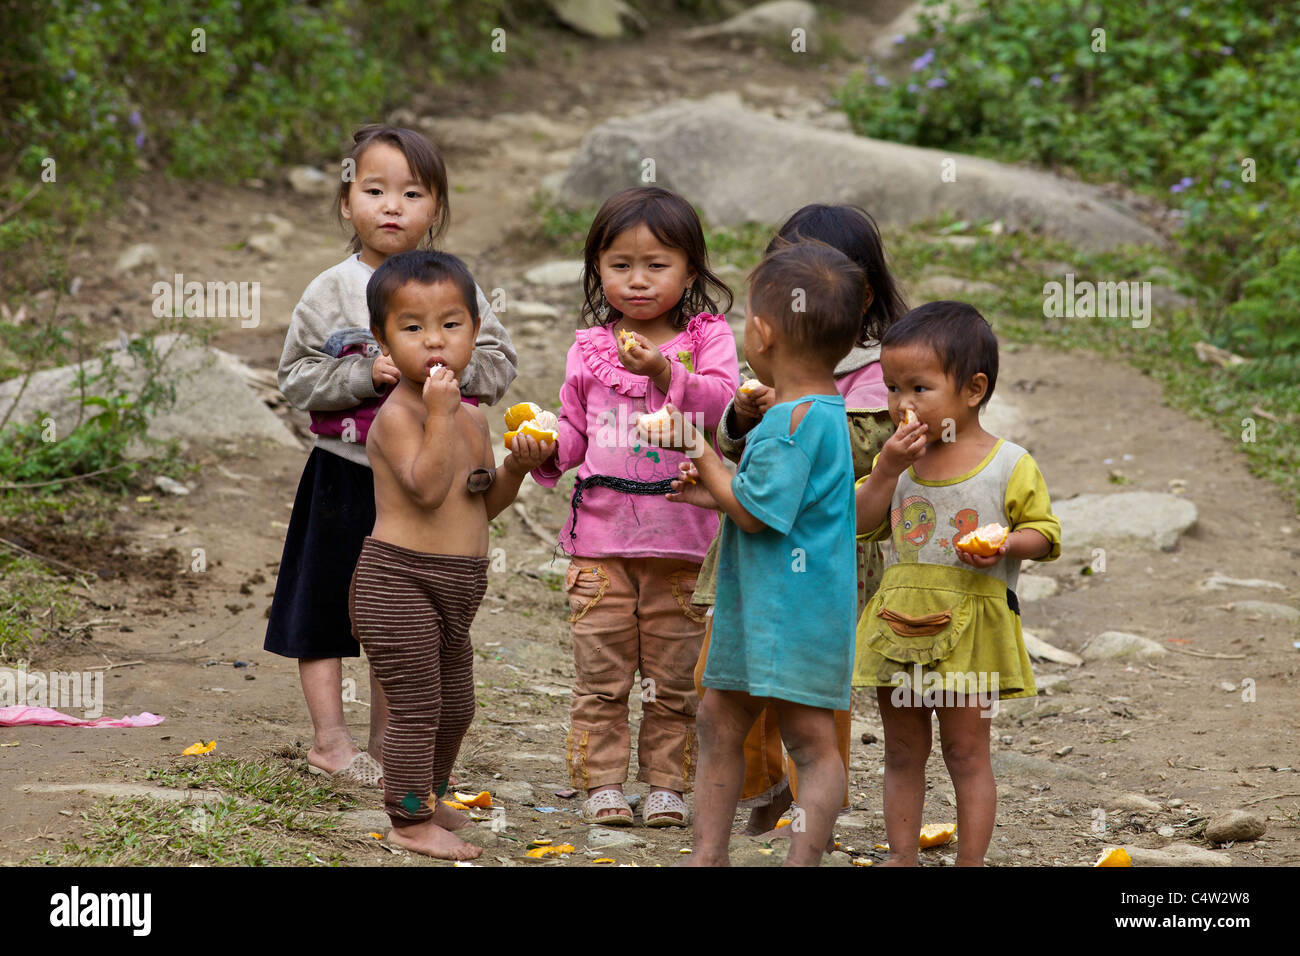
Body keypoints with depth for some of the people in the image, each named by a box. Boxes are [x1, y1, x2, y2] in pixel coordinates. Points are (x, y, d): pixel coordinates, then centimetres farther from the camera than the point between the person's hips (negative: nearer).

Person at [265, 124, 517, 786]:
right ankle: (329, 739, 14)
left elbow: (500, 364, 2)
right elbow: (296, 377, -6)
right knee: (328, 604, 3)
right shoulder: (330, 291, -4)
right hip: (348, 474, -2)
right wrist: (366, 376, -19)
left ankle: (387, 744, 23)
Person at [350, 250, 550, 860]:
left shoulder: (472, 419, 11)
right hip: (398, 582, -9)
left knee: (456, 706, 21)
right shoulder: (397, 415, -15)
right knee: (417, 707, -5)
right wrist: (441, 413, -29)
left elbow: (483, 505, 18)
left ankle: (428, 798, 40)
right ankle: (409, 819, 7)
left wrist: (517, 467, 1)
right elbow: (427, 489, -28)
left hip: (452, 592, 9)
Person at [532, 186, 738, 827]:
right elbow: (575, 430, 15)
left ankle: (666, 783, 16)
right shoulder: (588, 351, 9)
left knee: (674, 674, 6)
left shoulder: (707, 338, 1)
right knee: (600, 672, 2)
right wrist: (548, 450, -6)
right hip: (601, 532, 2)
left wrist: (665, 372, -29)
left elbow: (722, 403, -16)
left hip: (679, 535, -2)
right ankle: (602, 783, 9)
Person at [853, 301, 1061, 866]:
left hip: (970, 631, -4)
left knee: (966, 752, 1)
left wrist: (1006, 544, -21)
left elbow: (1044, 533, -1)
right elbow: (864, 523, 3)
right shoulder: (901, 458, 7)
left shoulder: (1010, 466, -6)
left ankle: (971, 862, 6)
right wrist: (888, 468, -11)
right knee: (902, 754, 11)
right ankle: (901, 857, 20)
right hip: (899, 625, 5)